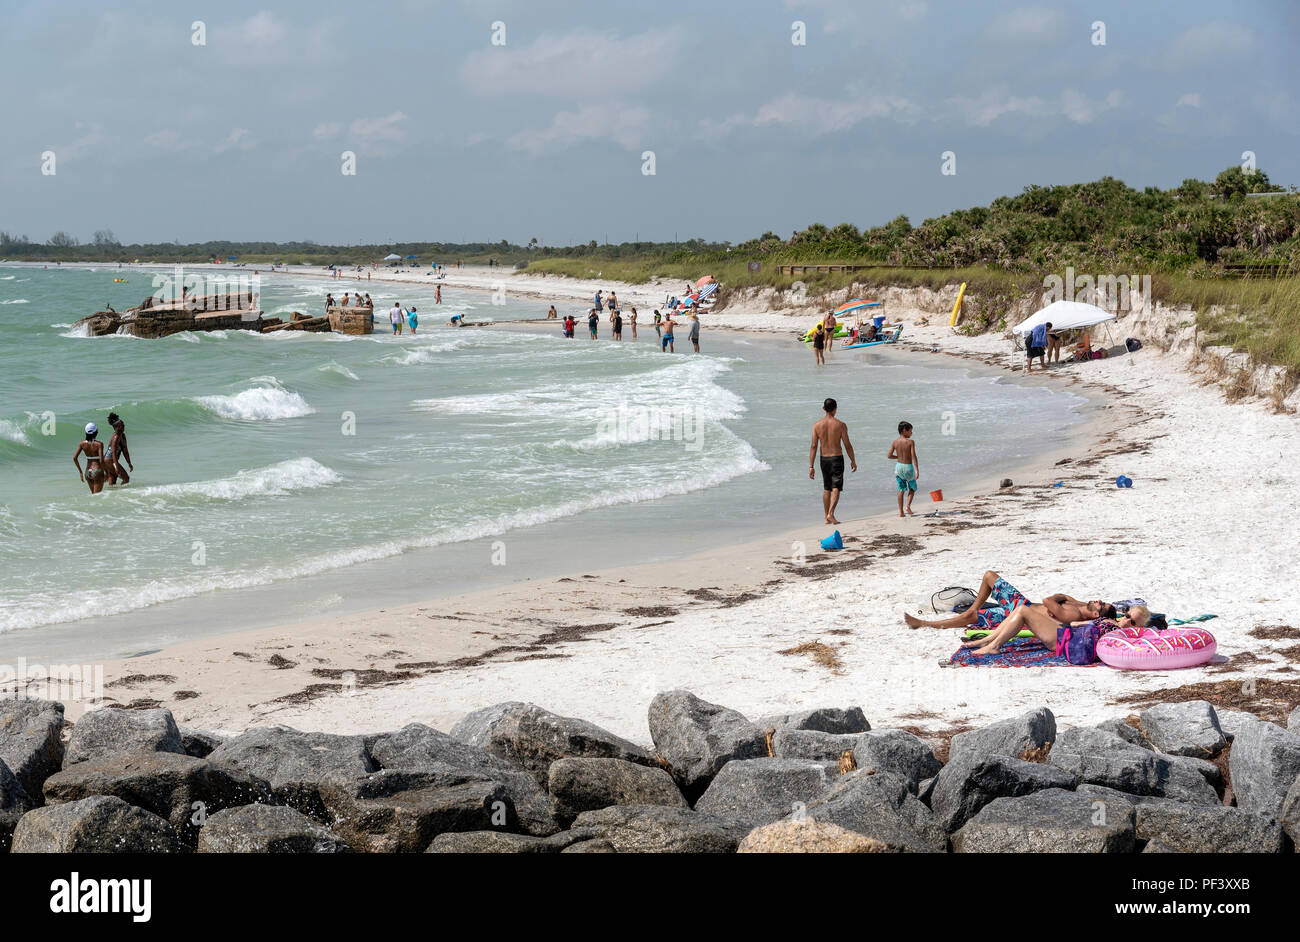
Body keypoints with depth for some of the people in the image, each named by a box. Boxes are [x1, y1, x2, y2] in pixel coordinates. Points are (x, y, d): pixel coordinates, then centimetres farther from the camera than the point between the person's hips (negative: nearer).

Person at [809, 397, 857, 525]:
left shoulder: (817, 425, -3)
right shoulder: (841, 425, -10)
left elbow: (814, 446, -6)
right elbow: (847, 445, -7)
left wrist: (811, 467, -4)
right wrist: (853, 461, 8)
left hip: (824, 459, 3)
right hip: (837, 458, -3)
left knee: (826, 489, 15)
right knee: (836, 488, -3)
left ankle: (827, 518, 17)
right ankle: (831, 513, -22)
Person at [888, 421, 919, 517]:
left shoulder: (895, 442, 0)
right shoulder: (910, 442, -12)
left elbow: (889, 455, 0)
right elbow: (914, 456, -18)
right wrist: (917, 471, -19)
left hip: (899, 466, 3)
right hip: (908, 467, -3)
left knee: (901, 489, 10)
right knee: (912, 488, 17)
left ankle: (900, 512, 7)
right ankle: (908, 505, -3)